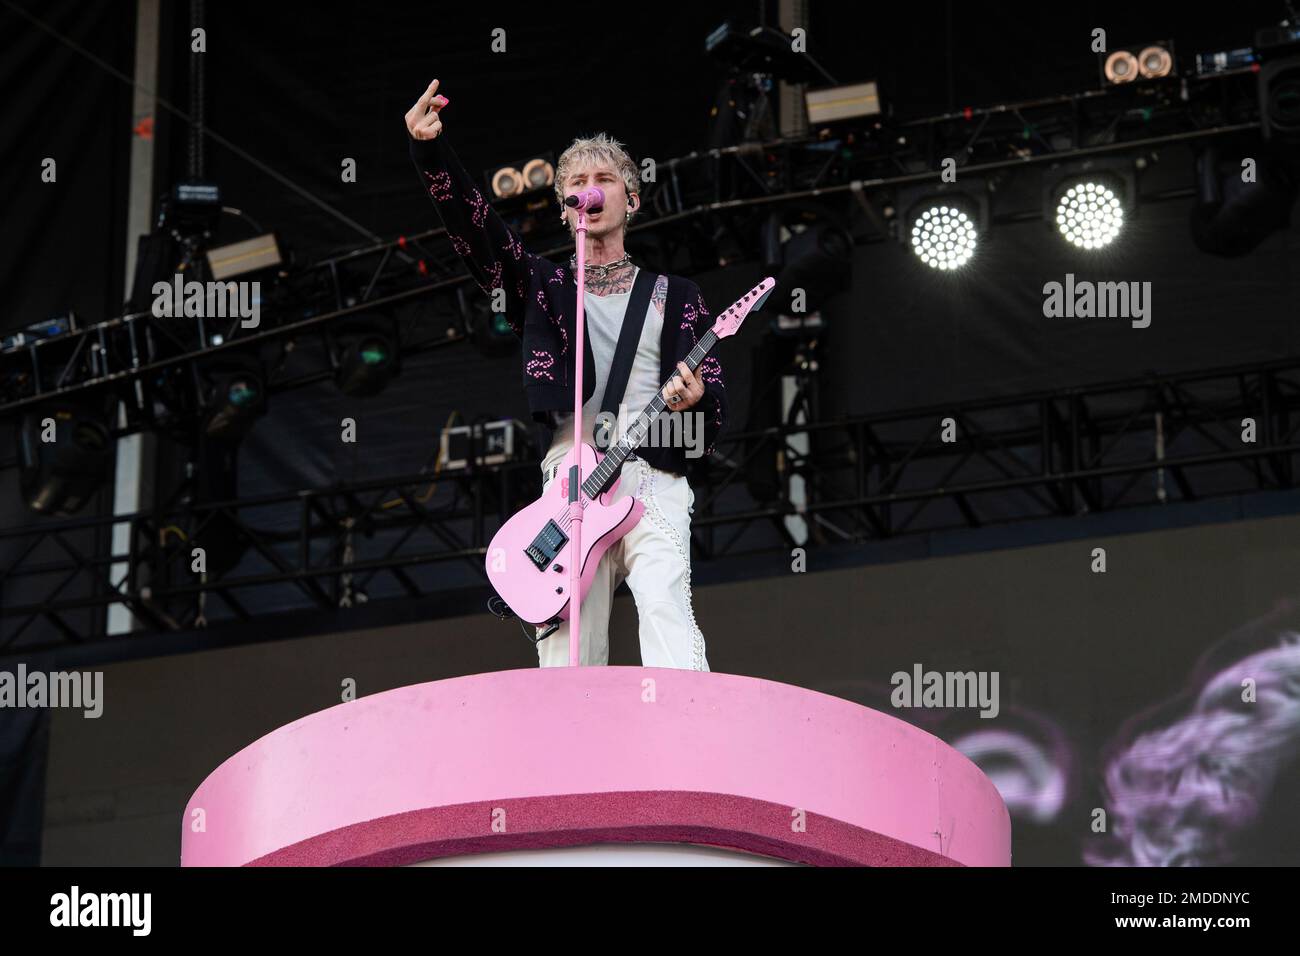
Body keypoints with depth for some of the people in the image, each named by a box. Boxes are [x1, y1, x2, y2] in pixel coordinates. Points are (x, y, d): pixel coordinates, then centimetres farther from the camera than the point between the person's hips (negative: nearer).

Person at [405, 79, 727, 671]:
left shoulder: (675, 298, 18)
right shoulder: (542, 287, 19)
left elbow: (717, 408, 12)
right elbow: (474, 226, 2)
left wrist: (695, 400, -13)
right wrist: (429, 149, -14)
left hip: (651, 483, -1)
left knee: (666, 607, -24)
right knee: (569, 654, -8)